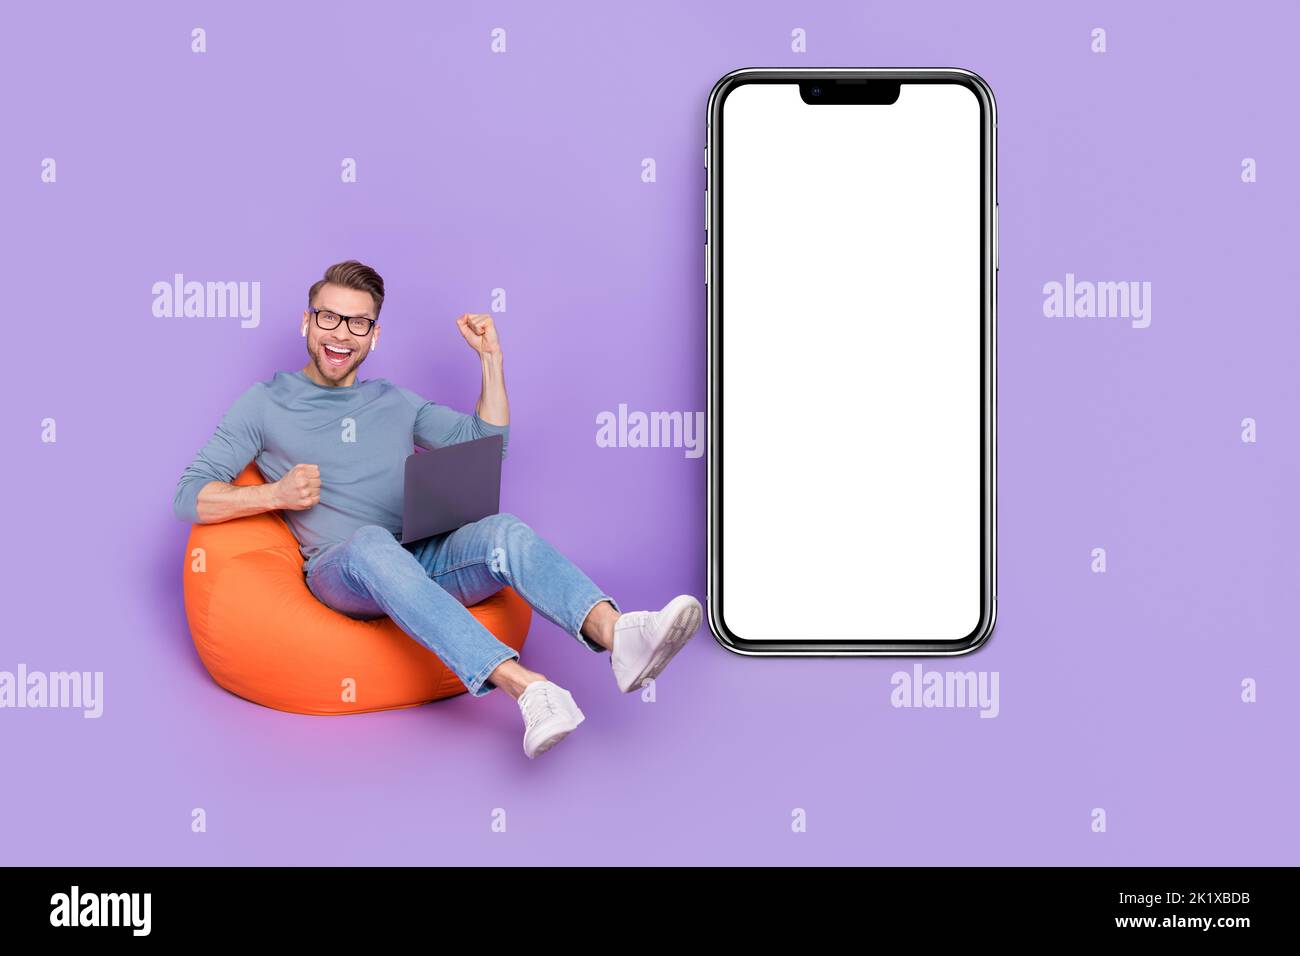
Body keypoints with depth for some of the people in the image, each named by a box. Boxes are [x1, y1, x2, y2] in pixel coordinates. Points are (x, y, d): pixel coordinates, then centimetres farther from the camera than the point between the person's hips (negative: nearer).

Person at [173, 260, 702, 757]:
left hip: (423, 561, 4)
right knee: (371, 541, -40)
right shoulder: (265, 402, 12)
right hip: (340, 571, -4)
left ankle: (620, 635, -55)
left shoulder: (395, 402, 24)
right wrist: (276, 494, -11)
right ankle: (525, 687, -58)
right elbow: (189, 497, 6)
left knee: (503, 530, -28)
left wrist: (490, 359, 18)